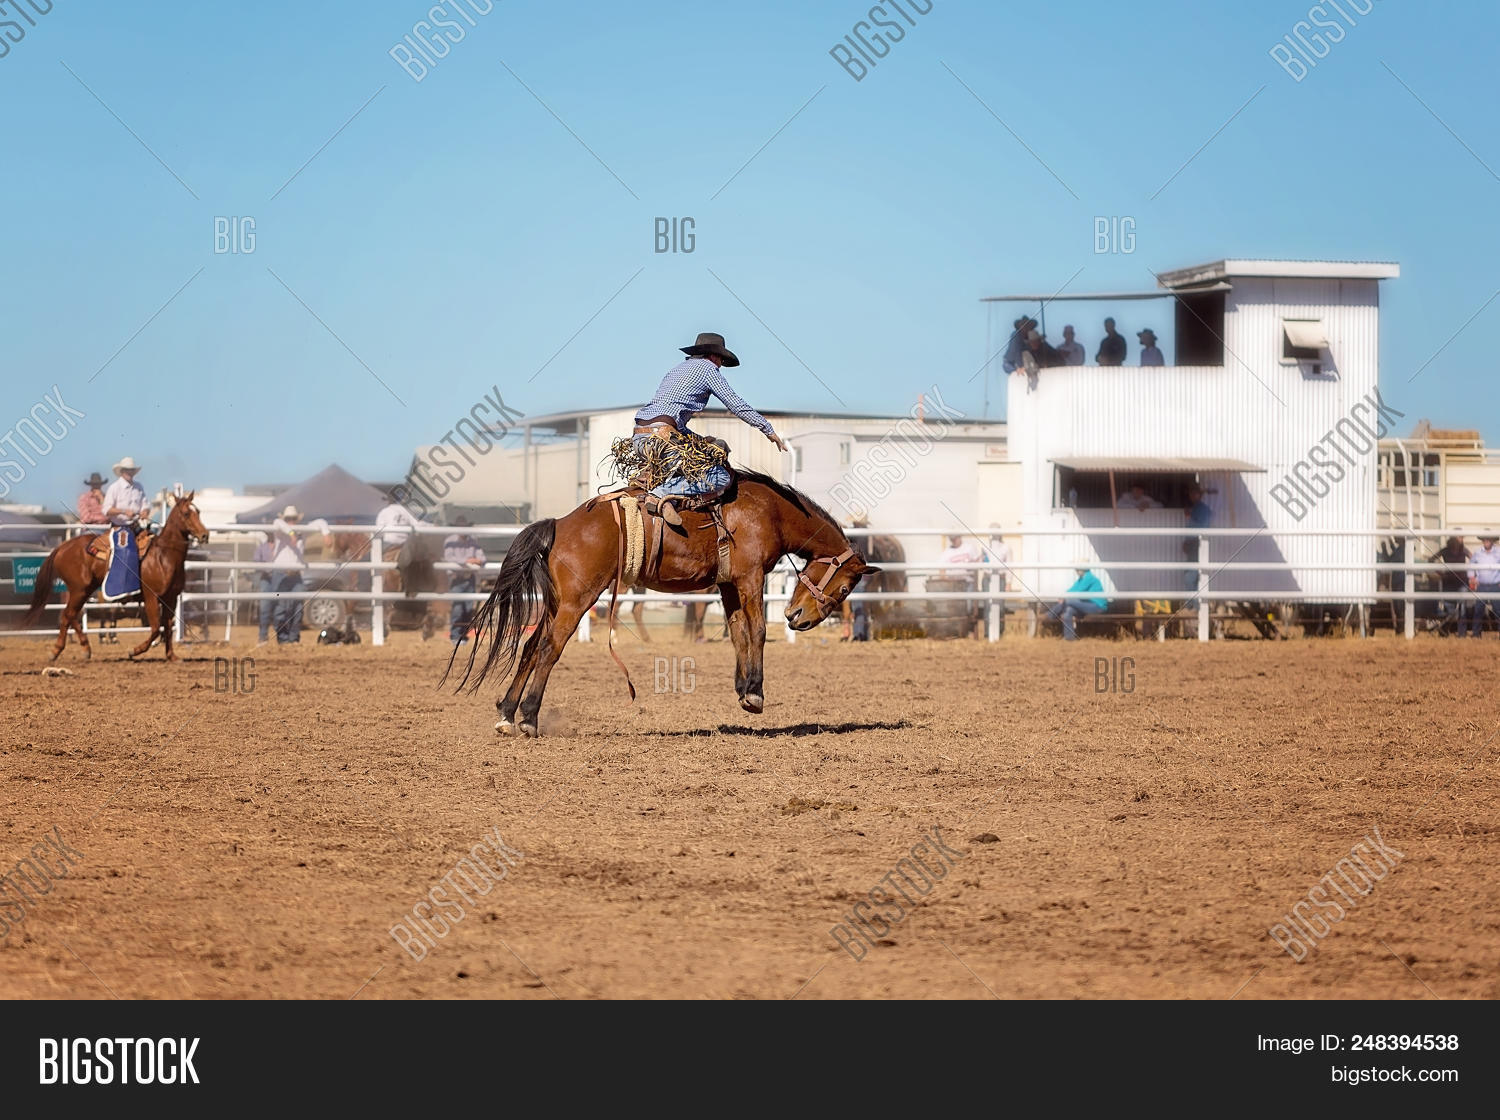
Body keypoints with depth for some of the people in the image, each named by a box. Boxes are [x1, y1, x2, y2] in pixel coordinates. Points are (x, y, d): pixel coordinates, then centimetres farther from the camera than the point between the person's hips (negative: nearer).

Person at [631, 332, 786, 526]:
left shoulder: (676, 369, 30)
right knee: (720, 480, -12)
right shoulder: (708, 368, 7)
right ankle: (661, 494, -25)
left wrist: (702, 441, 34)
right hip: (662, 437, -9)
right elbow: (737, 406, 4)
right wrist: (769, 430, 12)